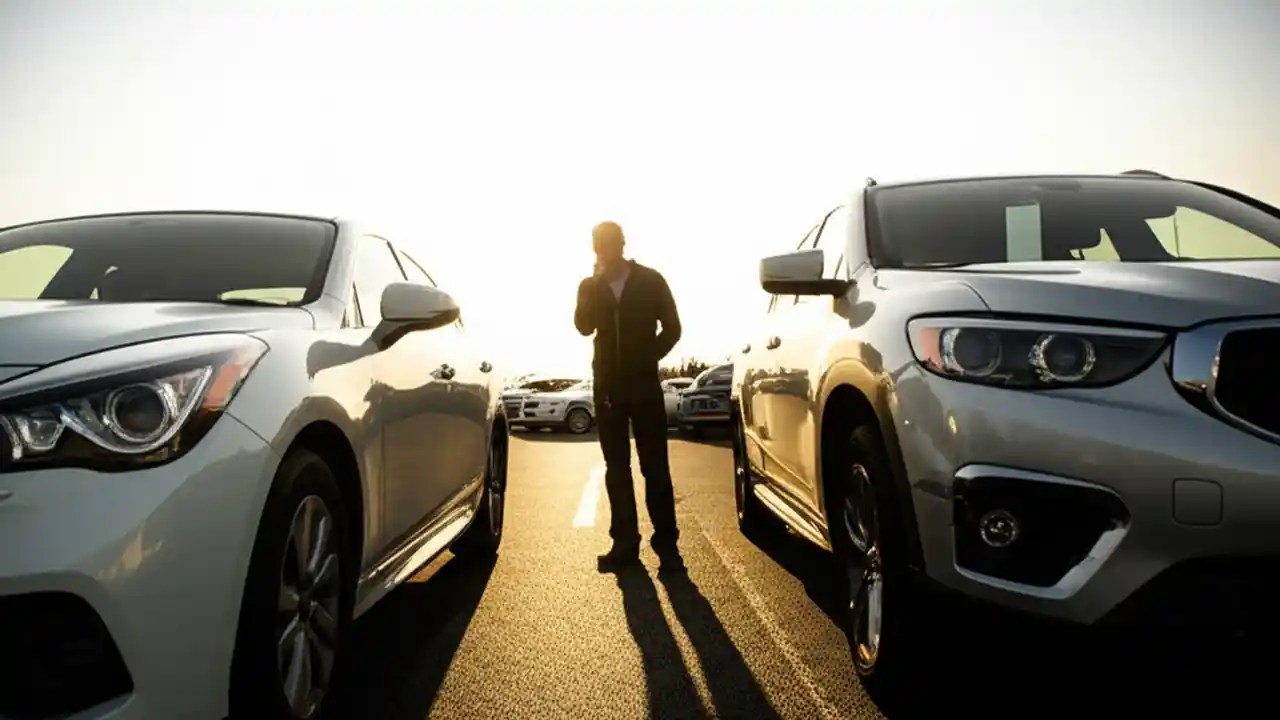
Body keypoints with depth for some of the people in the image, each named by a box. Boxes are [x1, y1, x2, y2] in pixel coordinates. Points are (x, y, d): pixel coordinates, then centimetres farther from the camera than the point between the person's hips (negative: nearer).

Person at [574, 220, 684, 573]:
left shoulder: (650, 280, 0)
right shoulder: (590, 286, 7)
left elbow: (672, 327, 2)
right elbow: (584, 327, -10)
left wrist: (647, 358, -7)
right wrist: (597, 283, -17)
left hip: (644, 383, -3)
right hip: (607, 386, 3)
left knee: (655, 466, -3)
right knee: (616, 468, 5)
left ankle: (666, 542, 1)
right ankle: (624, 542, 11)